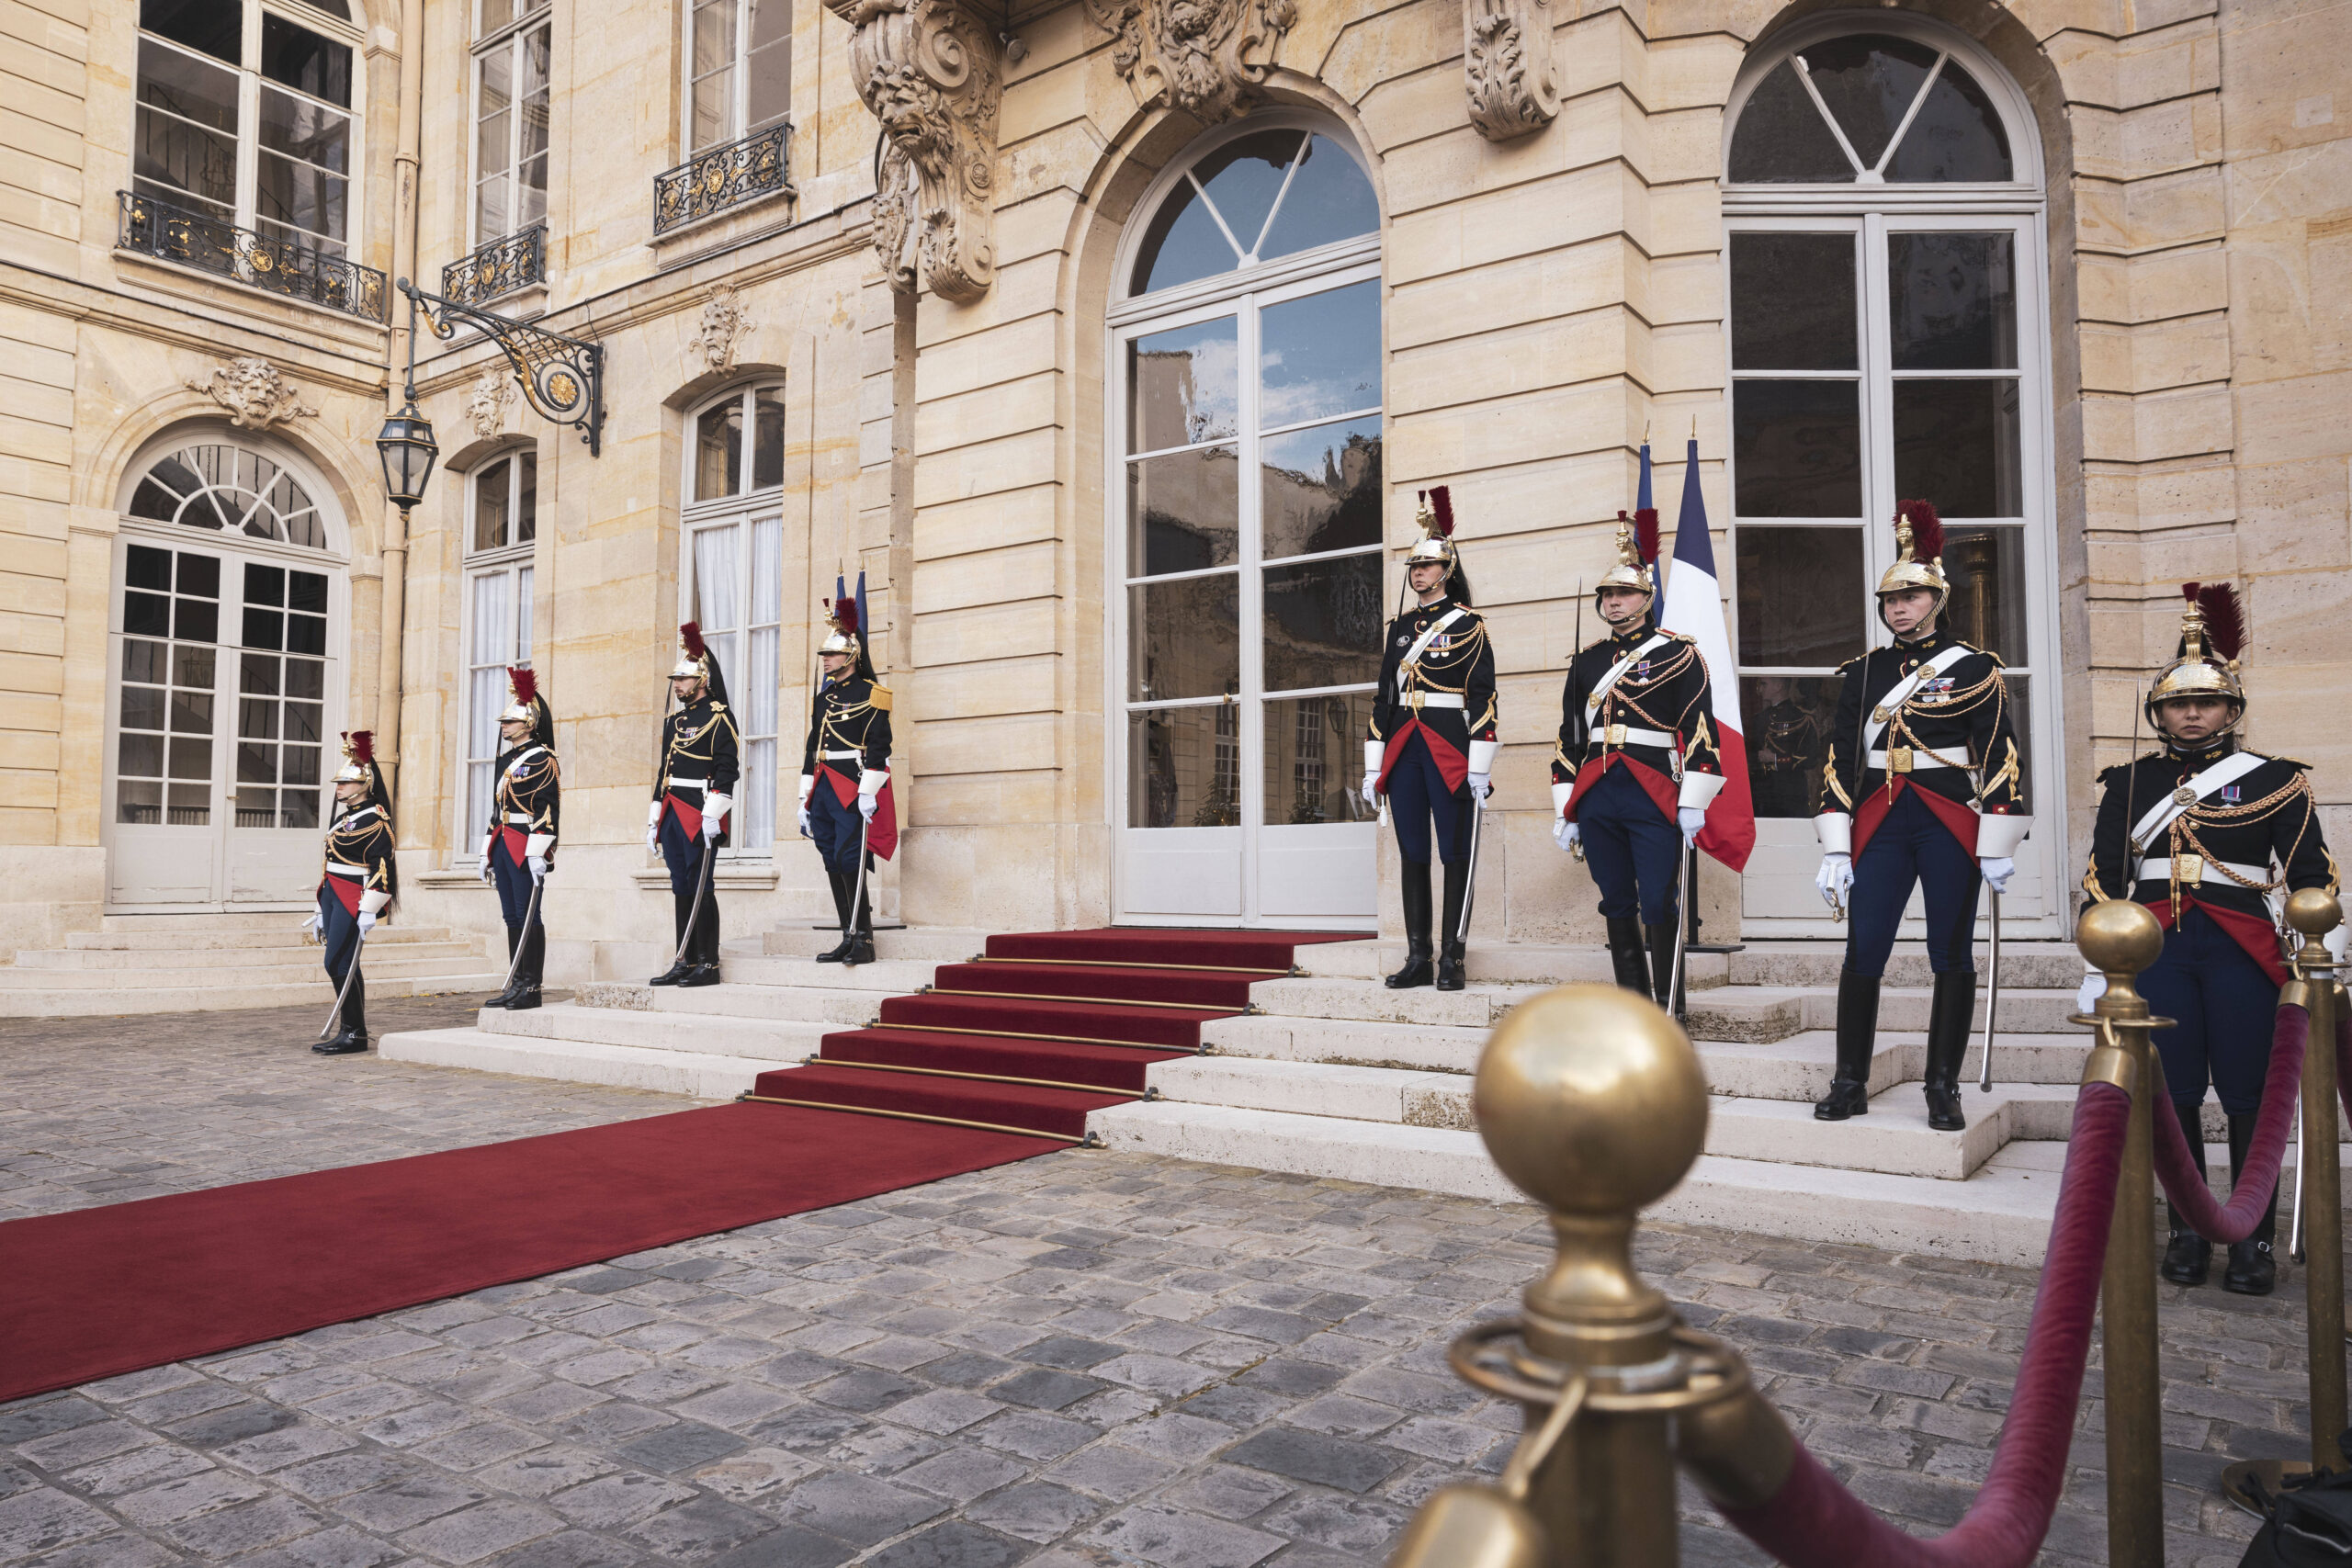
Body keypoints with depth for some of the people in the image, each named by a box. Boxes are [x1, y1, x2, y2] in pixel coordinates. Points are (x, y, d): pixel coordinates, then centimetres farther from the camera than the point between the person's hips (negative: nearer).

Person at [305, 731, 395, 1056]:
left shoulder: (374, 819, -11)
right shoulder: (343, 815, 17)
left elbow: (382, 867, -17)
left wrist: (368, 911, -22)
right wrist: (322, 911, 22)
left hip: (353, 899, -9)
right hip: (334, 895, 9)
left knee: (339, 963, -10)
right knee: (341, 965, 10)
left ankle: (355, 1035, -2)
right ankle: (351, 1033, 15)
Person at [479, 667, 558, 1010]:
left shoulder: (542, 759, -8)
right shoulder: (505, 761, 18)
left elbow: (547, 810, -15)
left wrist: (538, 854, -21)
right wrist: (487, 852, 20)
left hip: (526, 848, -9)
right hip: (503, 847, 9)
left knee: (528, 915, -6)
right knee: (512, 917, 10)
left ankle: (532, 988, -2)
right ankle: (515, 985, 14)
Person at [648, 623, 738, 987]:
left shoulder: (718, 717, -6)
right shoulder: (674, 720, 19)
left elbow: (726, 768, -14)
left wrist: (712, 814, -22)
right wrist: (654, 821, 19)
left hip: (700, 816, -8)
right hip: (674, 816, 8)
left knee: (701, 887, -6)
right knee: (681, 888, 9)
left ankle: (708, 965, -1)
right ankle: (685, 963, 14)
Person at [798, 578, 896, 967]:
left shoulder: (871, 694, -4)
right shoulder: (823, 699, 18)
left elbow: (879, 746, -12)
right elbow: (812, 750, 19)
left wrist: (868, 792, -20)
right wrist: (805, 801, 16)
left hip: (854, 789, -8)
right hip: (825, 789, 8)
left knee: (848, 860, -13)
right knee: (833, 864, 6)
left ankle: (864, 941, -8)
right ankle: (849, 939, 12)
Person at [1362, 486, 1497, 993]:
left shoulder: (1467, 625, -1)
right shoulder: (1400, 628, 15)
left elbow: (1483, 697, -7)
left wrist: (1479, 767, -14)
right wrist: (1373, 768, 11)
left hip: (1450, 748, -5)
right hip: (1404, 751, 6)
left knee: (1456, 853, -1)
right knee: (1412, 854, 7)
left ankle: (1451, 959, 4)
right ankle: (1417, 958, 13)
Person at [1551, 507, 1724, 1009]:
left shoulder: (1677, 654, 2)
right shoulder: (1586, 661, 15)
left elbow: (1701, 730, -4)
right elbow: (1569, 739, 17)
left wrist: (1693, 802, -11)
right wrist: (1564, 813, 13)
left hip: (1654, 798, -4)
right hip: (1597, 799, 5)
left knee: (1658, 904, -5)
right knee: (1617, 904, 9)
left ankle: (1668, 1001, 7)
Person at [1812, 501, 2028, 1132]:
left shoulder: (1974, 667, 2)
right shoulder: (1862, 672, 9)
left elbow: (2002, 758, -1)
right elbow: (1840, 762, 7)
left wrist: (1998, 847, -6)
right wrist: (1836, 850, 1)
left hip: (1951, 823, -2)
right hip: (1880, 822, 2)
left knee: (1952, 954, 4)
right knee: (1863, 952, -1)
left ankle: (1944, 1089, 13)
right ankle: (1851, 1084, 9)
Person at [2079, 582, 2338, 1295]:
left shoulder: (2274, 780, 5)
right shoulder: (2128, 783, 8)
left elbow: (2312, 877, 5)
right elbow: (2104, 882, 9)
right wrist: (2097, 972, 6)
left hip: (2241, 954, -1)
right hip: (2157, 952, 1)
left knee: (2248, 1097, 3)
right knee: (2171, 1097, 5)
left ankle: (2254, 1240, 15)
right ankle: (2187, 1232, 17)